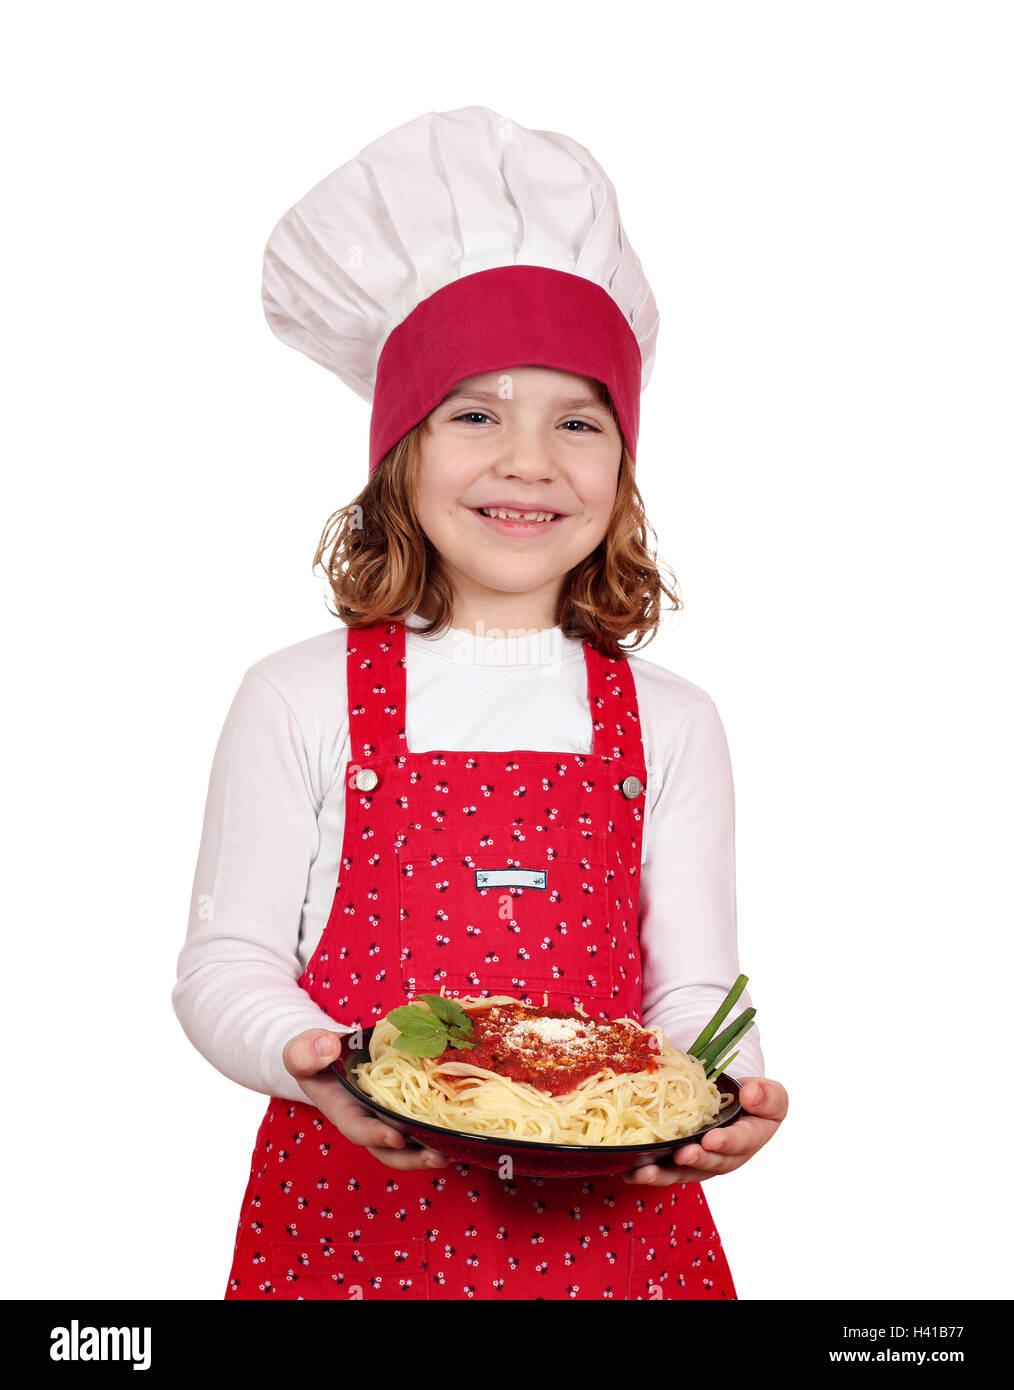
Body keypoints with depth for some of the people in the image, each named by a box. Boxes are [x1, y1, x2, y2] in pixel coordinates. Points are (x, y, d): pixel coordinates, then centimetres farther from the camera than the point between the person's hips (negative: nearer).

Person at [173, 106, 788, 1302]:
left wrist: (729, 1092, -20)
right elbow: (226, 964, -3)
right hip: (353, 1197, -1)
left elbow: (695, 988, 1)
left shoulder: (668, 723, 2)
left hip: (609, 1209, 2)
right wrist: (310, 1059, -23)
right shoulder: (300, 700, -3)